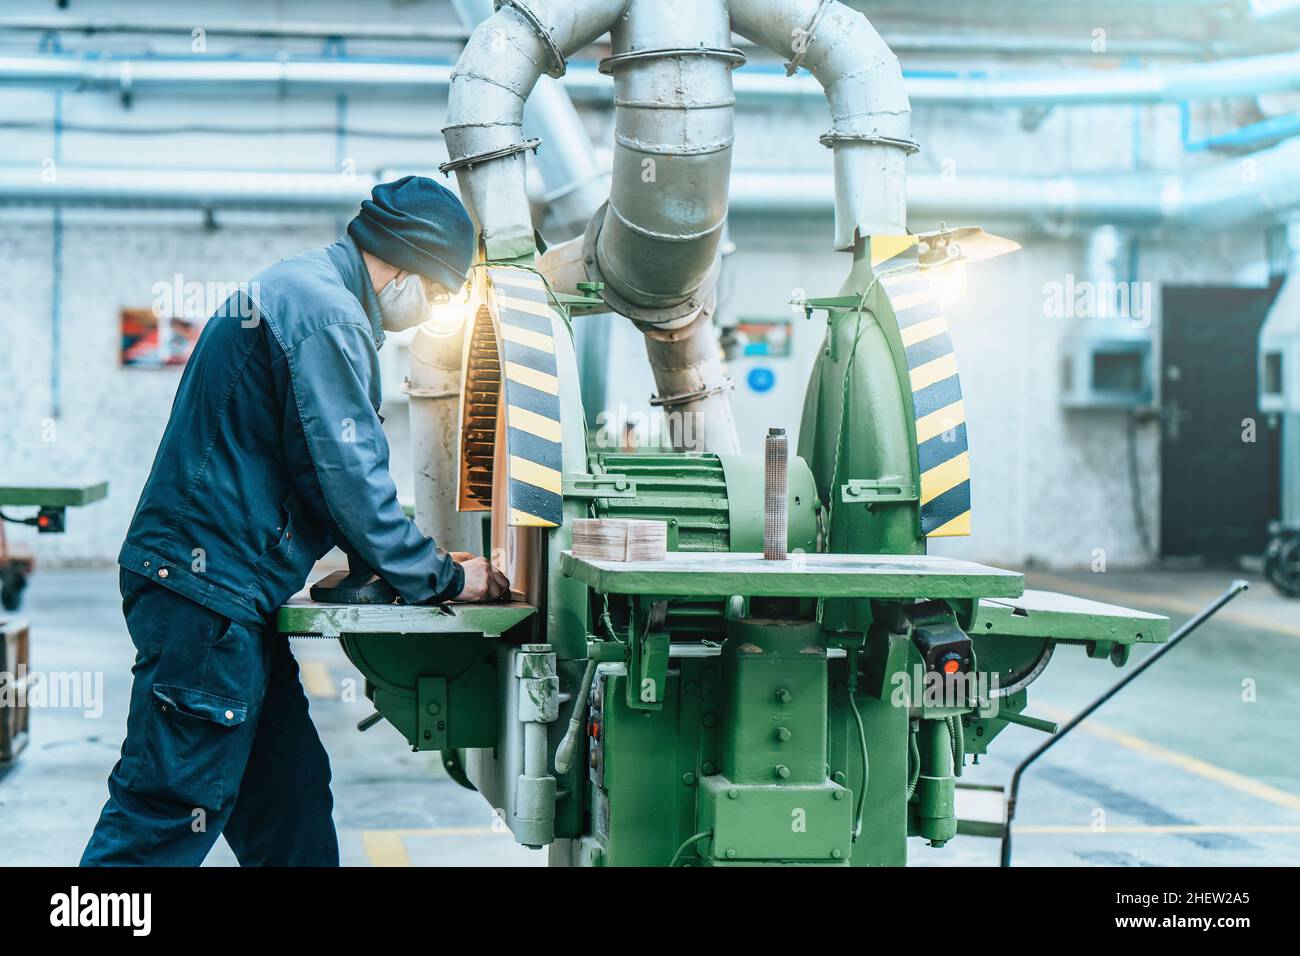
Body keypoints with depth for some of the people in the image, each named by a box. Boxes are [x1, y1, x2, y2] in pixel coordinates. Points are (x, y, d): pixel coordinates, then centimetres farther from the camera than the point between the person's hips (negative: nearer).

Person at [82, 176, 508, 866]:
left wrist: (417, 564, 19)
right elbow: (350, 481, -16)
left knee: (289, 792, 14)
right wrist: (443, 579, -3)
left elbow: (333, 470, 26)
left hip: (218, 583, 11)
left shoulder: (297, 291, 21)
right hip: (208, 584, -11)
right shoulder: (326, 314, -14)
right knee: (169, 810, -8)